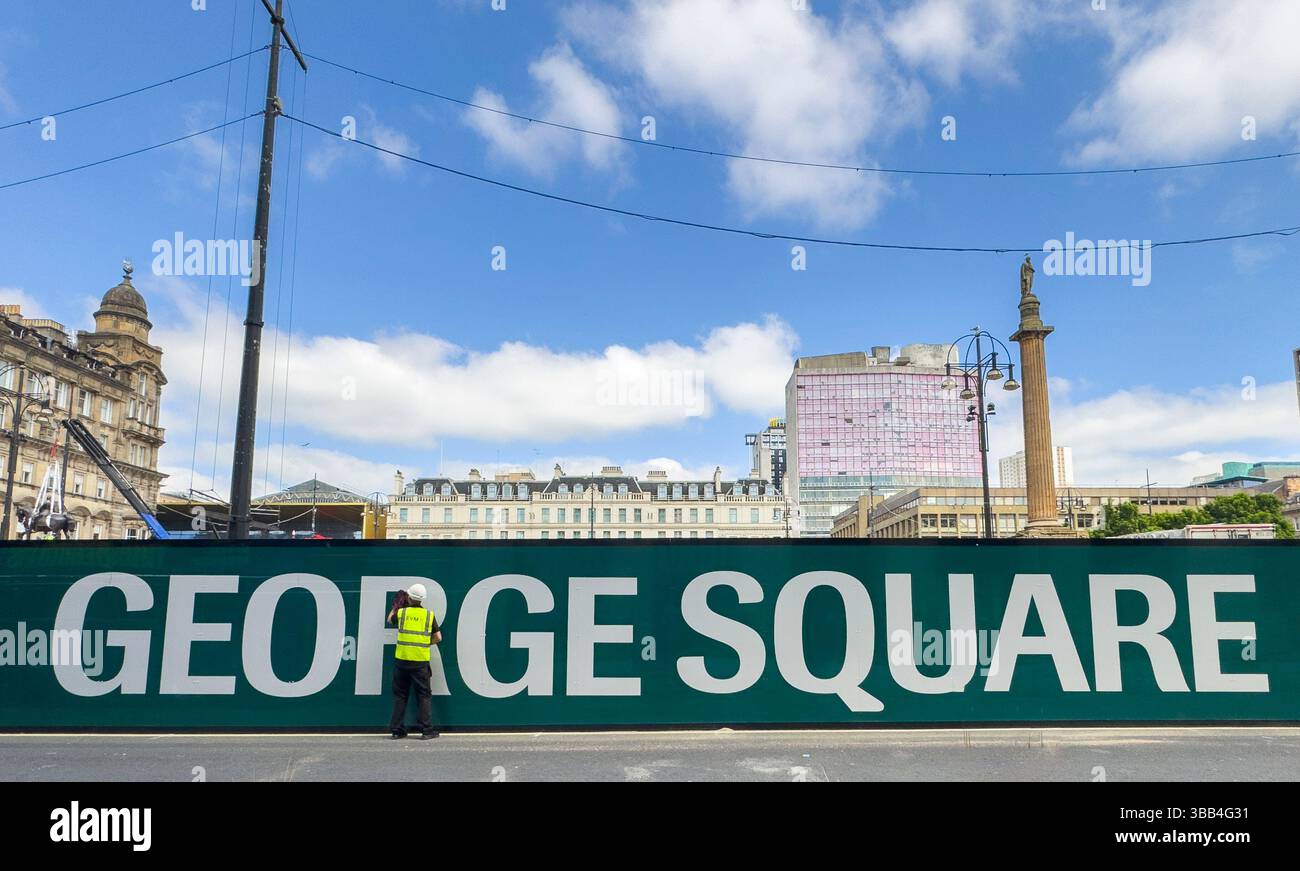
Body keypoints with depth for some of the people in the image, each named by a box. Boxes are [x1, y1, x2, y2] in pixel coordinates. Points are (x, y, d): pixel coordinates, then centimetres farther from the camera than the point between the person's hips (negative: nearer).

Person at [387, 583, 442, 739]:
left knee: (400, 695, 12)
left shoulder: (401, 612, 1)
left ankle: (397, 729, 14)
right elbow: (438, 637, 1)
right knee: (424, 695, 5)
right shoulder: (429, 615, 0)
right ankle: (426, 729, 2)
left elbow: (390, 619, 24)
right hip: (420, 662, -1)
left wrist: (395, 606, 39)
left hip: (401, 660, 1)